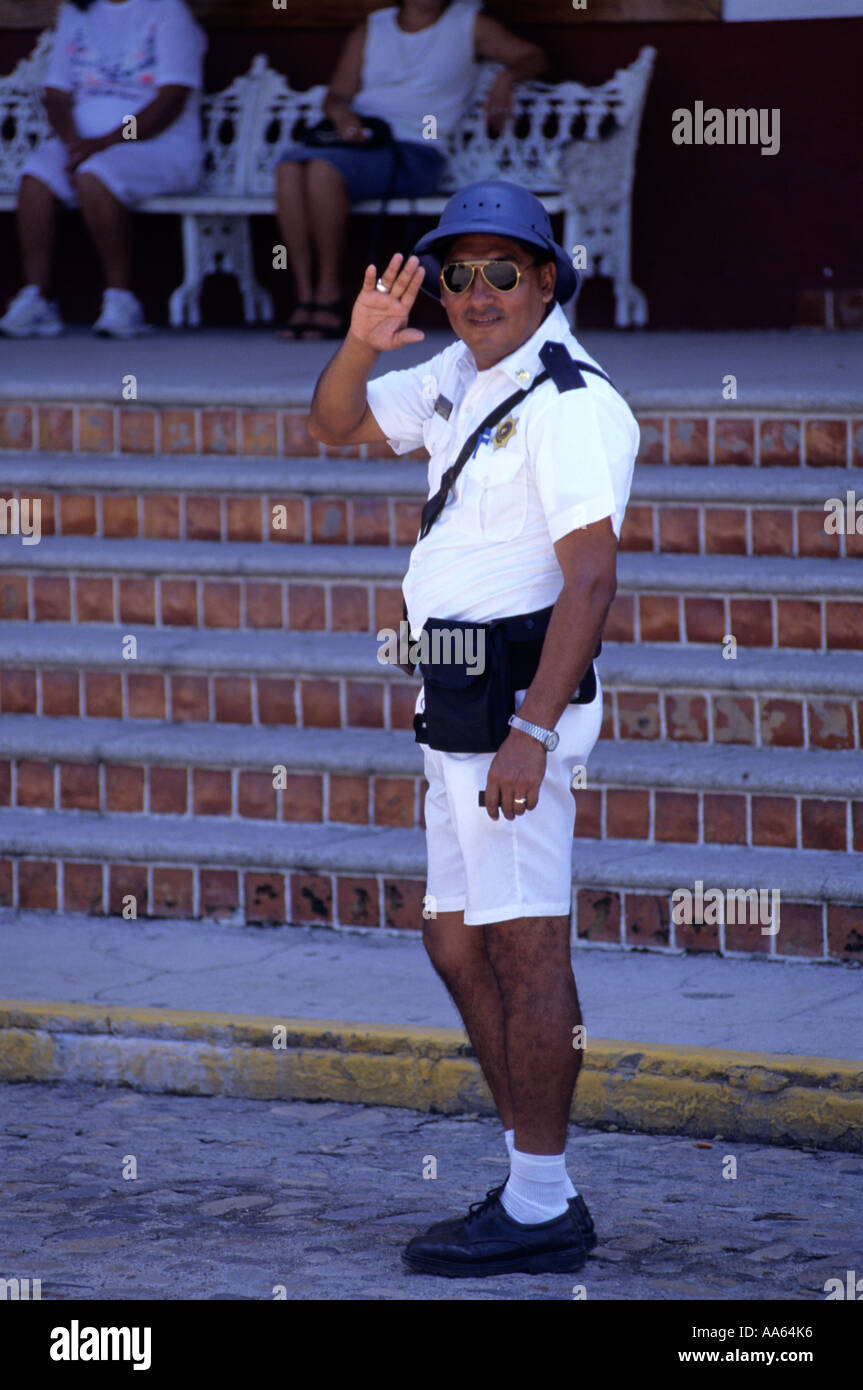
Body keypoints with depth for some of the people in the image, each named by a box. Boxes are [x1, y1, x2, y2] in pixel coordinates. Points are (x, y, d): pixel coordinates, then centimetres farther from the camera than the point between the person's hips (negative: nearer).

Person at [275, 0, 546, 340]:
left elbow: (533, 57, 13)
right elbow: (335, 96, 19)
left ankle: (329, 296, -24)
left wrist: (507, 77, -10)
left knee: (322, 169, -34)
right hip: (355, 142, 4)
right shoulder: (371, 29, 23)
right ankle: (304, 297, -29)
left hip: (413, 155, -4)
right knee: (291, 165, -31)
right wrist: (340, 112, -6)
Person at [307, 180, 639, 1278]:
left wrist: (532, 729, -29)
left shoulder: (570, 402, -15)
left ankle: (541, 1212, -5)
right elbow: (334, 425, 25)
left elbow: (591, 577, -22)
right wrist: (360, 344, 2)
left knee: (525, 945, -8)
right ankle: (532, 1184, 19)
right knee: (457, 942, 13)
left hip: (516, 697, -10)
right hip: (457, 703, 10)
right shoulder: (459, 376, 14)